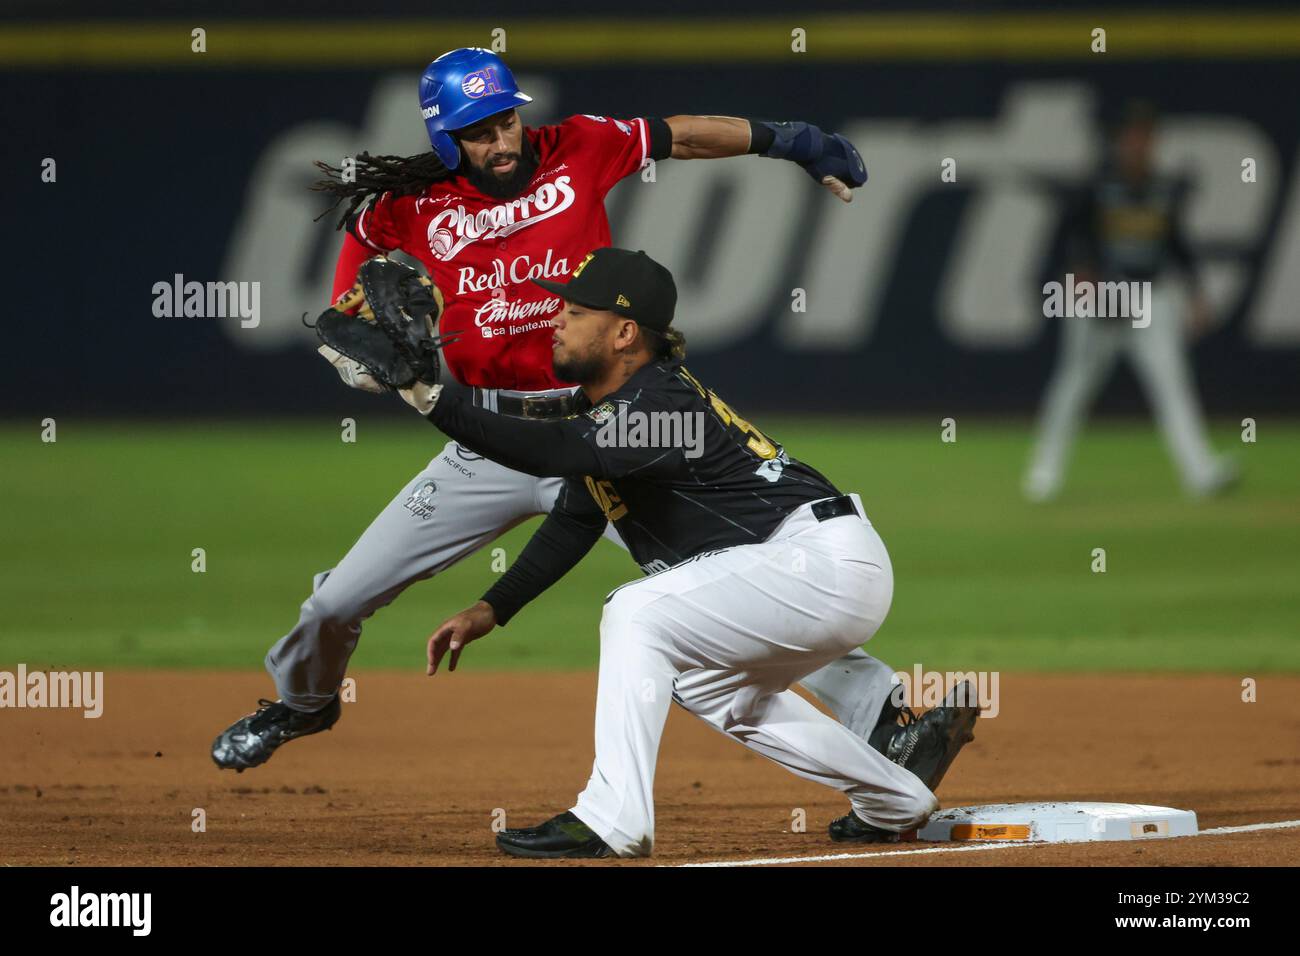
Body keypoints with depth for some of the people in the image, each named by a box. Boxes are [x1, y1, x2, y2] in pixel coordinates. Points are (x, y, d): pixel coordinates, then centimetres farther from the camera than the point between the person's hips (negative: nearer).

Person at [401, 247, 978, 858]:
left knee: (638, 616, -21)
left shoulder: (660, 404, -21)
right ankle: (893, 800, 36)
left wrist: (433, 398, -38)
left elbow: (549, 453, -36)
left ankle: (611, 823, -23)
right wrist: (490, 610, 9)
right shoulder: (608, 412, 11)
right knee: (708, 686, 30)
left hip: (826, 562, -11)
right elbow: (572, 523, 19)